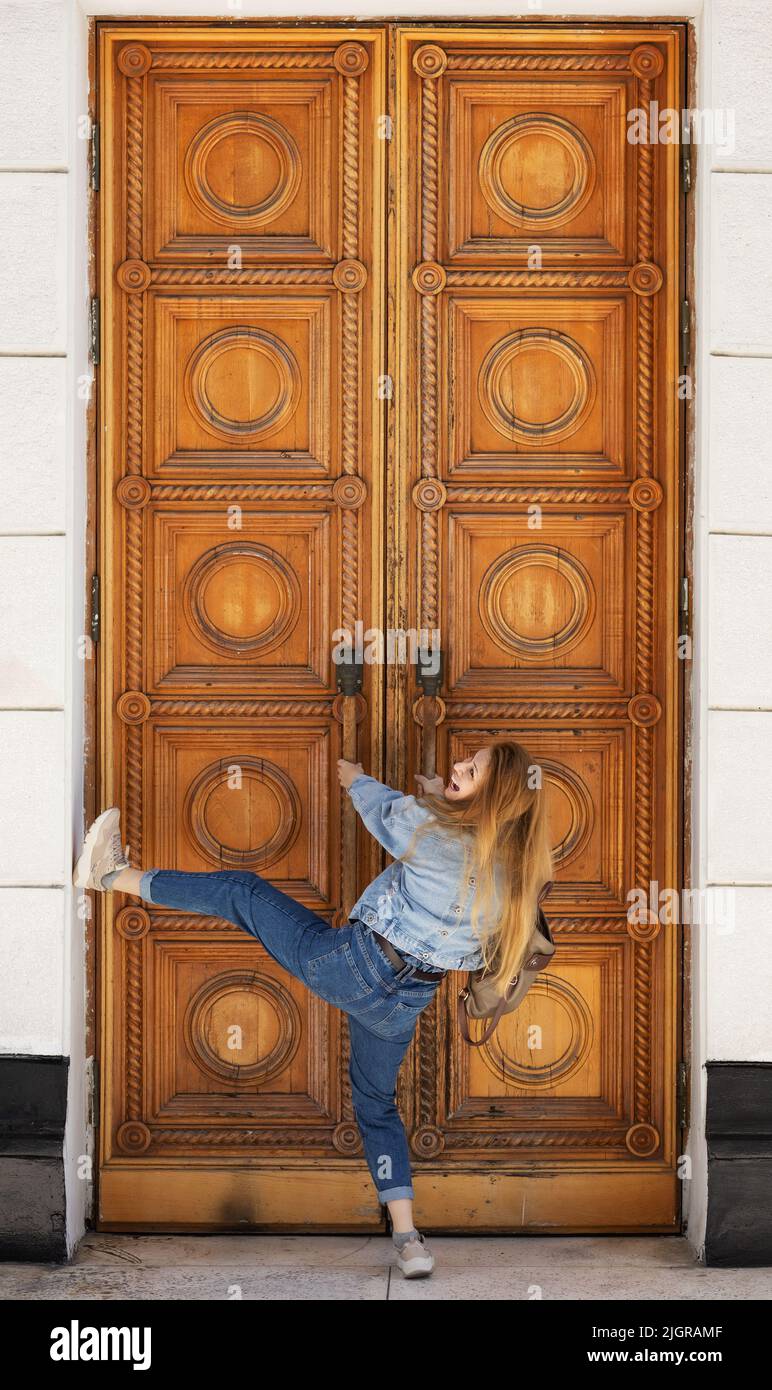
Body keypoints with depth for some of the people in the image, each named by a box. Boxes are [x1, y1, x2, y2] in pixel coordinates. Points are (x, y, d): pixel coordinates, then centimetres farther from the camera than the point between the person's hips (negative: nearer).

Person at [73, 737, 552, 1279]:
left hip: (350, 963, -6)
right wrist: (438, 796, 20)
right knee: (376, 1101, 24)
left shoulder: (438, 830, -21)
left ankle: (116, 876, 20)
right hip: (405, 1003, 6)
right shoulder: (516, 866, -4)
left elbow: (385, 811, 0)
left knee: (240, 889, 10)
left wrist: (354, 776, 21)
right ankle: (408, 1240, 17)